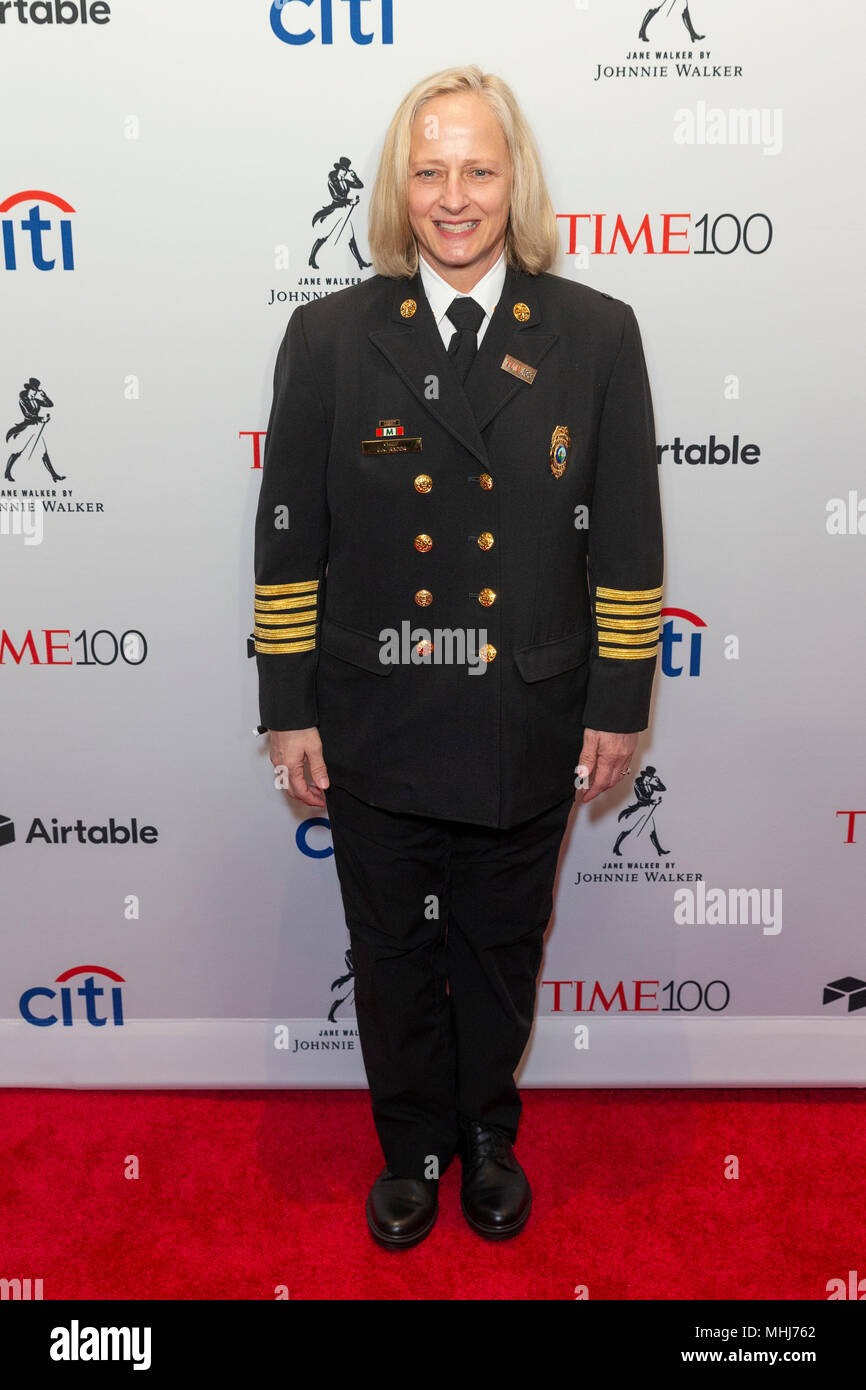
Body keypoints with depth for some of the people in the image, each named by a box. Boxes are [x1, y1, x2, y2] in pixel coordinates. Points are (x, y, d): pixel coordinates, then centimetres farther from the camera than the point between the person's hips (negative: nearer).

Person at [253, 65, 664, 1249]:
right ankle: (412, 1146, 43)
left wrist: (619, 705, -2)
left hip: (527, 728, 0)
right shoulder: (329, 335, -3)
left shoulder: (597, 334, -3)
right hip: (373, 727, 1)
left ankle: (488, 1135, 46)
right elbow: (288, 538, -2)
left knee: (501, 951, 19)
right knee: (393, 954, 17)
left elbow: (627, 540, -2)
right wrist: (289, 708, -3)